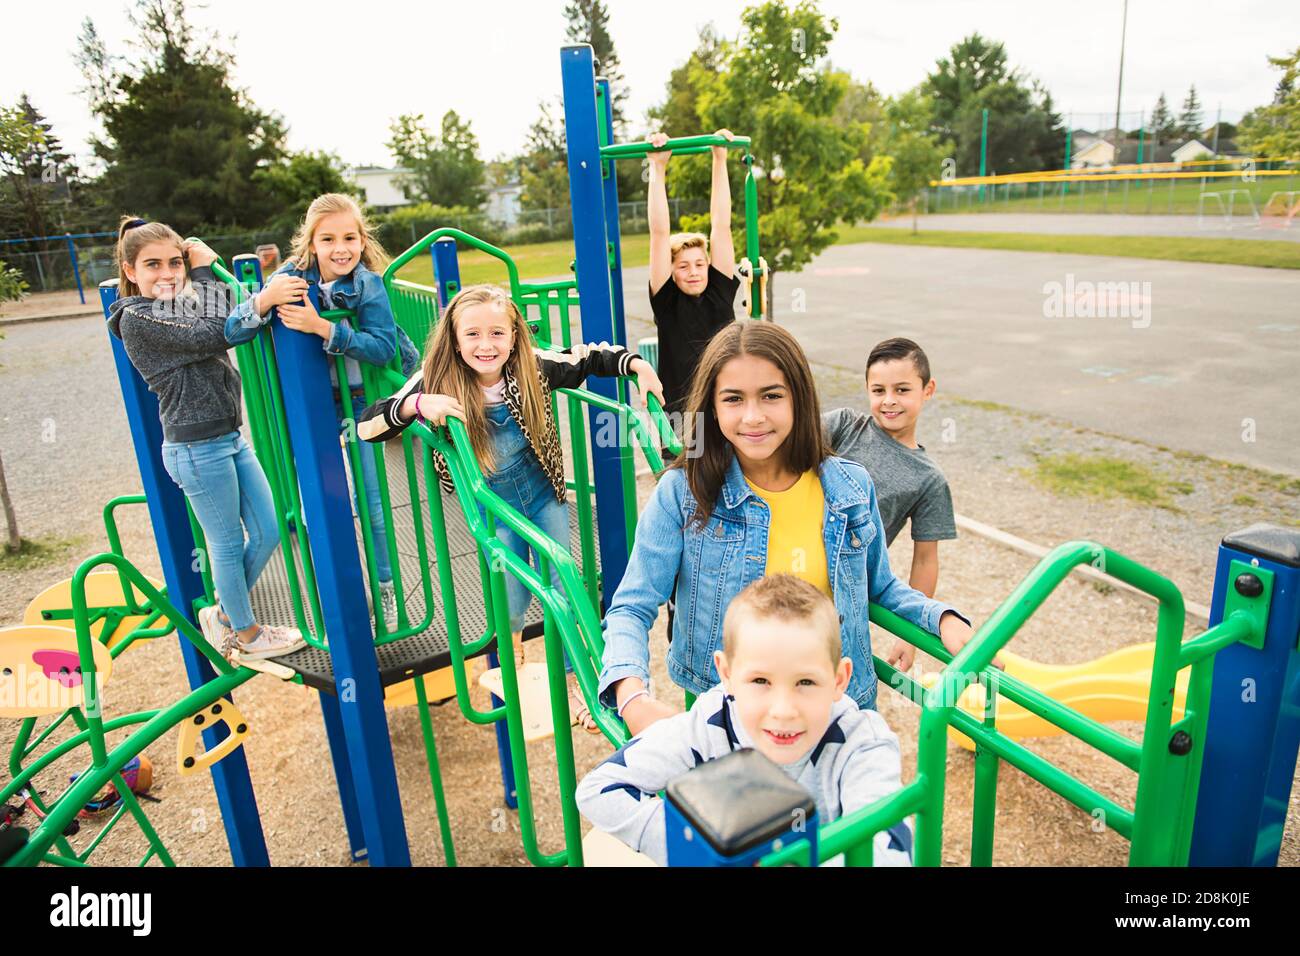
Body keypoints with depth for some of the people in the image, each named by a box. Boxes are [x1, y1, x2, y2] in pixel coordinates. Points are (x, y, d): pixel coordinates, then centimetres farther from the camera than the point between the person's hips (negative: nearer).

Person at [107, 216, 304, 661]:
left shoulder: (183, 305, 16)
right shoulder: (137, 318, -11)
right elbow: (214, 335, -20)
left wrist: (204, 270, 4)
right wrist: (206, 273, -9)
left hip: (230, 438, 9)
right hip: (198, 448, -9)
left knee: (268, 532, 12)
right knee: (228, 544, 5)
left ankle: (224, 614, 33)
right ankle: (246, 635, 24)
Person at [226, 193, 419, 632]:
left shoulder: (369, 285, -16)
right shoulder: (291, 278, -13)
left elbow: (383, 348, -28)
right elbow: (230, 334, -15)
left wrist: (322, 327, -37)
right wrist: (265, 299, -34)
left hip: (361, 399, -1)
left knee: (372, 504, 4)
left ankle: (385, 588, 25)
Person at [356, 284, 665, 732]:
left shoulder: (533, 367, -16)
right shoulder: (438, 383, -19)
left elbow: (589, 359, -4)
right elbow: (366, 426, -23)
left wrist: (637, 364, -22)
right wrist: (417, 404, -40)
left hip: (545, 496, 1)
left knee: (562, 585, 4)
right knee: (513, 600, 4)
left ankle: (572, 681, 24)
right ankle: (512, 646, 42)